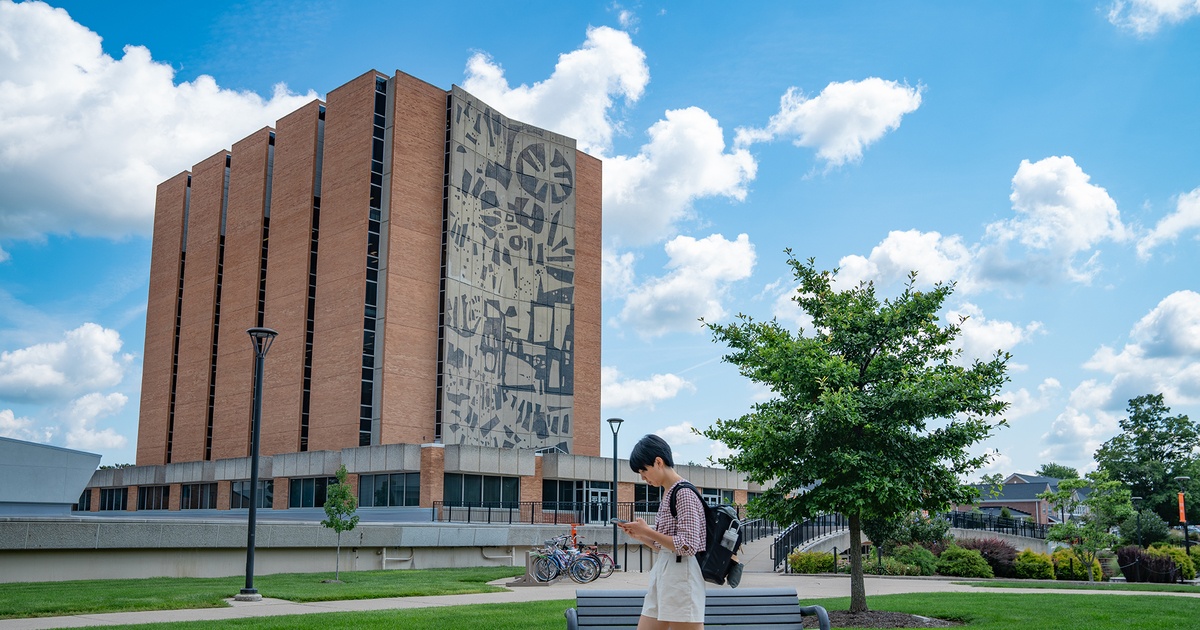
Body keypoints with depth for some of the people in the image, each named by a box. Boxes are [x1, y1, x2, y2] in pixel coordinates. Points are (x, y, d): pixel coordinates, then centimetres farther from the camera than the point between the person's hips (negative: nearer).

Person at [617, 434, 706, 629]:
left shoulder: (684, 493, -12)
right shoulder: (667, 494, 15)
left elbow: (688, 546, -19)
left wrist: (648, 531, -14)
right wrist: (641, 536, 6)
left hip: (681, 575, -10)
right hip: (662, 575, 10)